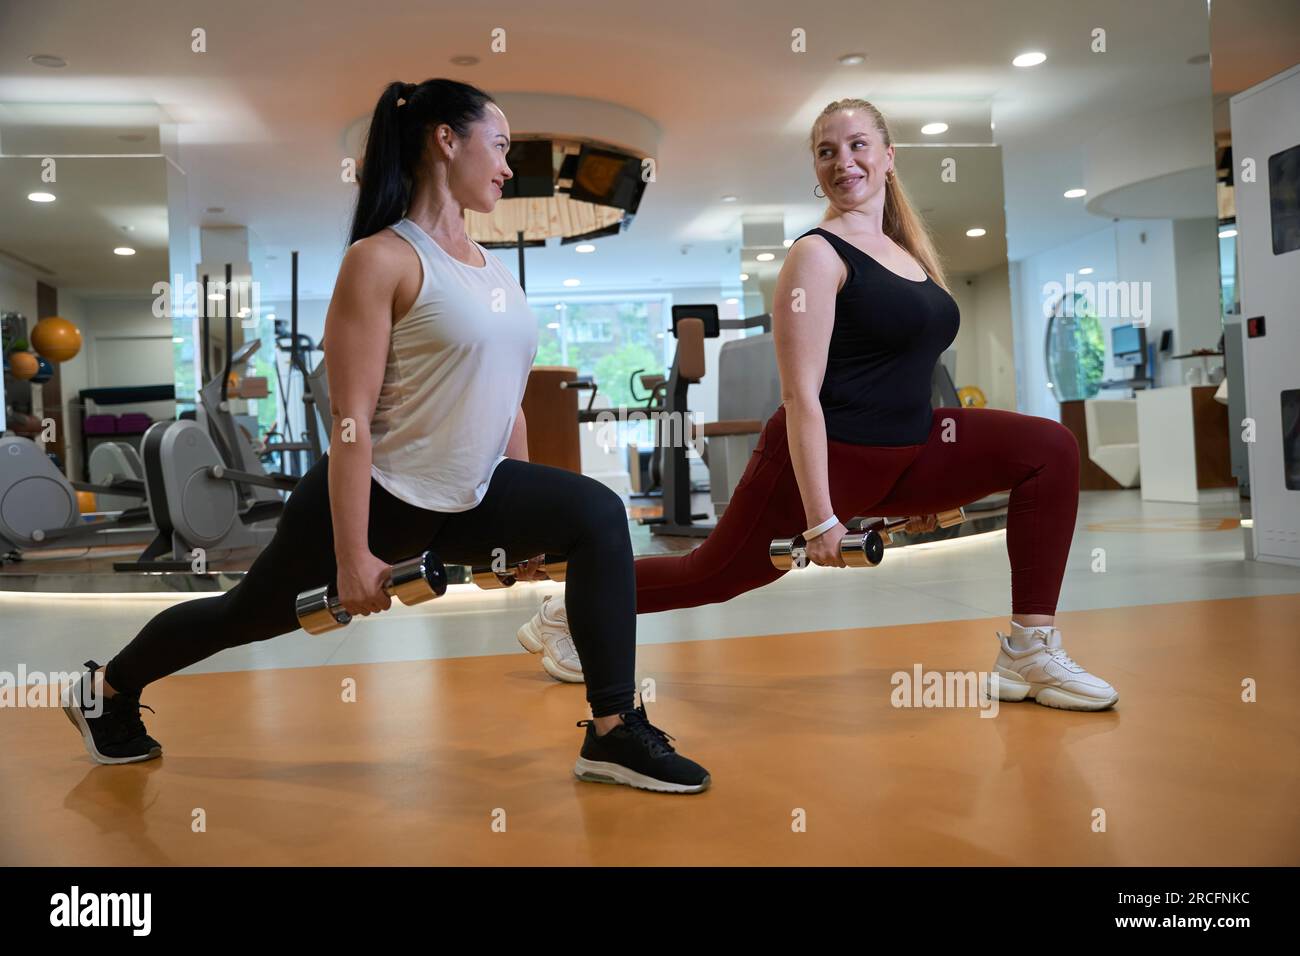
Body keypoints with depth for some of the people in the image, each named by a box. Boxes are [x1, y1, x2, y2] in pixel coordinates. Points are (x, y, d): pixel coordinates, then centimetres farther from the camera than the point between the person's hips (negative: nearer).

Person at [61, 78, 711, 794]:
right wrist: (352, 557, -21)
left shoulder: (496, 270, 8)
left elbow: (507, 401, 13)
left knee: (597, 514, -14)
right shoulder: (383, 258, -15)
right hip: (379, 499, -6)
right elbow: (351, 417, -20)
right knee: (251, 611, 14)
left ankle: (614, 733, -9)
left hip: (465, 500, 6)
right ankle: (107, 689, 44)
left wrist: (523, 523, 15)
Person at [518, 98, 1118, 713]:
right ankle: (567, 612, 31)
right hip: (826, 458, -7)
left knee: (1050, 450, -4)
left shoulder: (905, 249, 11)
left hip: (905, 453, 7)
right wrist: (819, 518, -22)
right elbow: (801, 395, -18)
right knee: (714, 574, 7)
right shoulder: (818, 255, -13)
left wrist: (927, 483, 20)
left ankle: (1029, 652, -2)